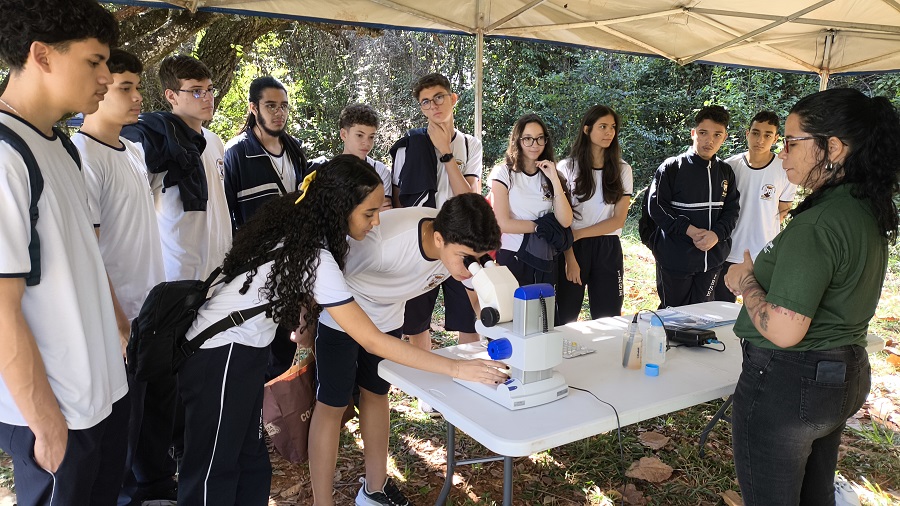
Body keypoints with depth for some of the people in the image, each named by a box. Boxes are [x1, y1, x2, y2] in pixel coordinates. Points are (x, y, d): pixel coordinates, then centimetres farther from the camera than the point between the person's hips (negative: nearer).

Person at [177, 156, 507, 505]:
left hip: (239, 347, 8)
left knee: (251, 462, 14)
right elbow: (373, 342, -29)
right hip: (222, 354, -8)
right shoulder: (315, 258, -29)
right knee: (214, 469, 7)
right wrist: (456, 368, -26)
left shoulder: (297, 224, -4)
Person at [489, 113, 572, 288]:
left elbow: (565, 221, -7)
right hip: (512, 258, -4)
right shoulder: (503, 173, -8)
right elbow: (502, 223, -16)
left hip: (546, 259, 4)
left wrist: (554, 180, -15)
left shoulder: (551, 174, 6)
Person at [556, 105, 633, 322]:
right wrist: (570, 258, -11)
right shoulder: (568, 167, 0)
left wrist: (579, 233, -10)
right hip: (572, 248, -2)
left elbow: (618, 220, 0)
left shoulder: (622, 170, 6)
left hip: (608, 250, 2)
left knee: (608, 319, 4)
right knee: (564, 319, 1)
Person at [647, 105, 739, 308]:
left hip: (712, 260, 4)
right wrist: (689, 230, -20)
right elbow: (656, 206, -11)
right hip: (675, 260, -4)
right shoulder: (672, 167, -6)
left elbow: (731, 210, 7)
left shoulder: (725, 172, 8)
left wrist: (717, 234, -13)